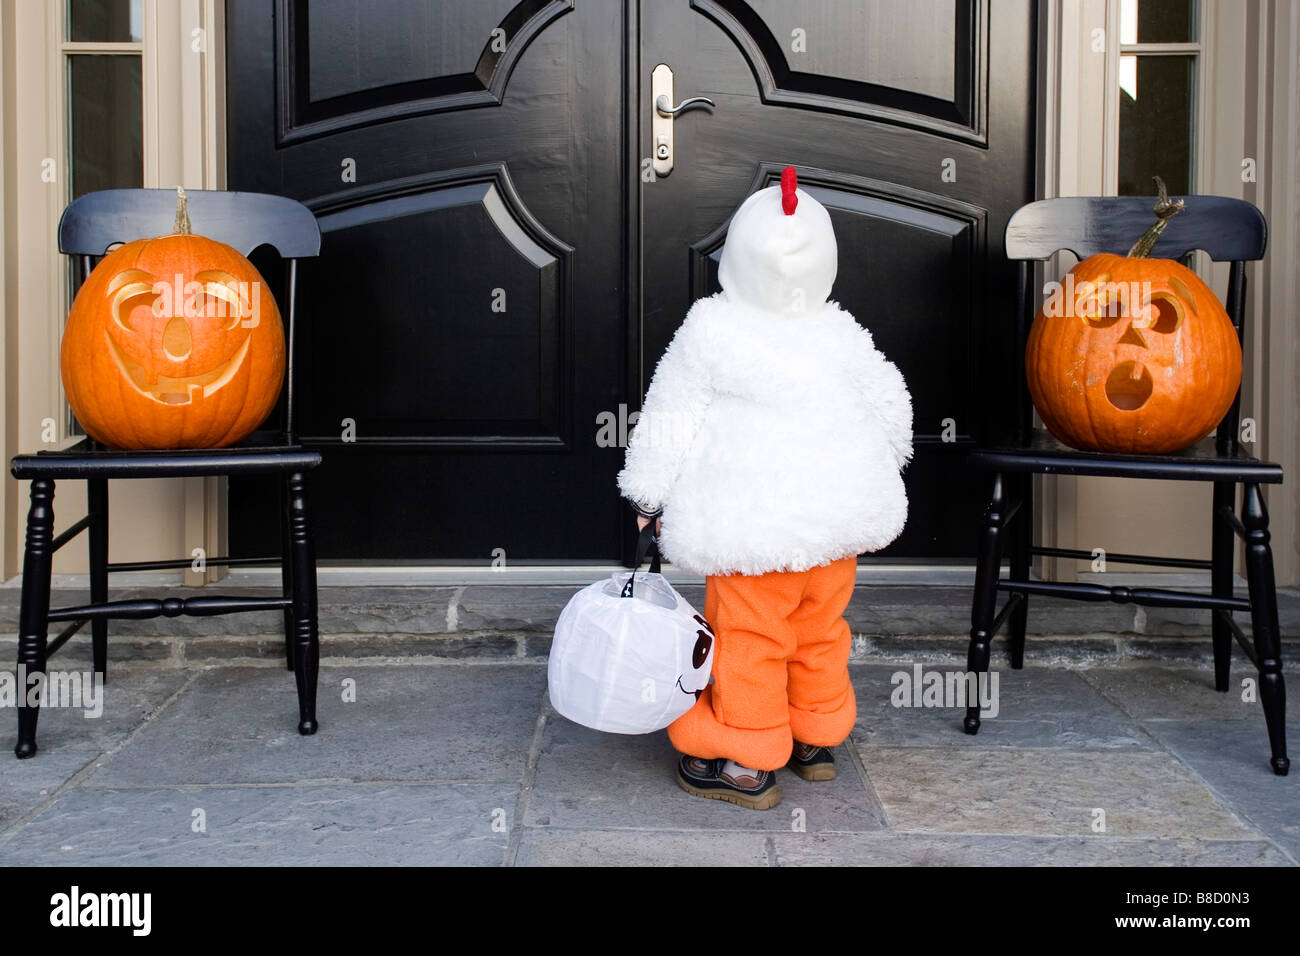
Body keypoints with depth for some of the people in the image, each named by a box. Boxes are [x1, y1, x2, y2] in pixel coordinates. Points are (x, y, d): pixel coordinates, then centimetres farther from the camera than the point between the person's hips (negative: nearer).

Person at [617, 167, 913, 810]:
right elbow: (891, 407, 11)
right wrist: (879, 467, 30)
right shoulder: (841, 335, 0)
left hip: (756, 524, -5)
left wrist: (649, 495, 3)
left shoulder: (708, 333, -13)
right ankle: (818, 739, 32)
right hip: (840, 512, 5)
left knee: (748, 638, 6)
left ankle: (748, 763, 13)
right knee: (818, 631, 19)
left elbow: (672, 419, -9)